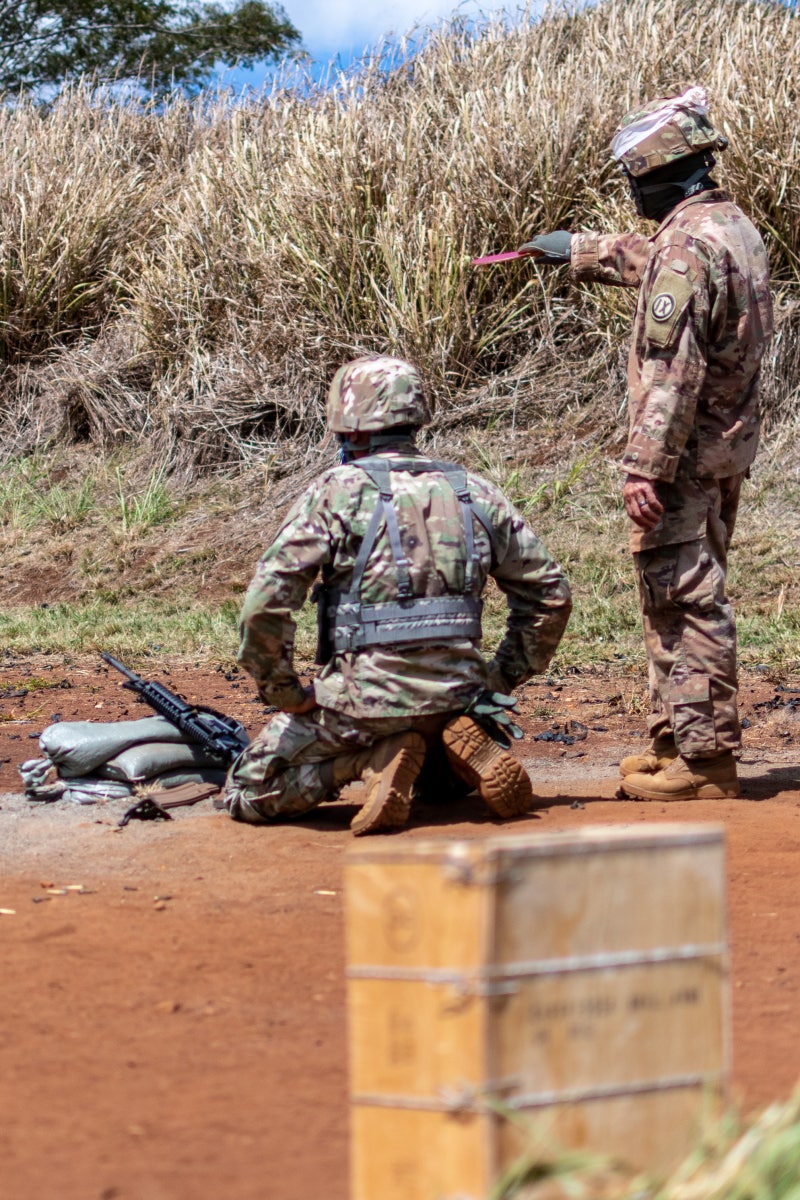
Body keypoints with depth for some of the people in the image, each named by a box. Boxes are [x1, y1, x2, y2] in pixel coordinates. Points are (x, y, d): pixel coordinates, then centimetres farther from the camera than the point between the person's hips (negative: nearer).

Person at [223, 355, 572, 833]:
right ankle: (468, 749, 2)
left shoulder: (337, 492, -5)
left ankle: (374, 758, -8)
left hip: (365, 696, -4)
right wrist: (504, 677, 18)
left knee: (249, 795, 11)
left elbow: (266, 603, -13)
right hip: (458, 695, 5)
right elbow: (551, 592, 13)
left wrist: (283, 691, -1)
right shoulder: (474, 492, 8)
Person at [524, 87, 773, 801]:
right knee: (689, 596, 17)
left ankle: (704, 759, -3)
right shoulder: (737, 228, 11)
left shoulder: (688, 244, -20)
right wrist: (578, 250, 44)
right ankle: (678, 739, 25)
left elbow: (672, 369, -25)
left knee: (685, 600, -6)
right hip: (730, 446, 10)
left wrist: (645, 466, -25)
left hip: (686, 452, -10)